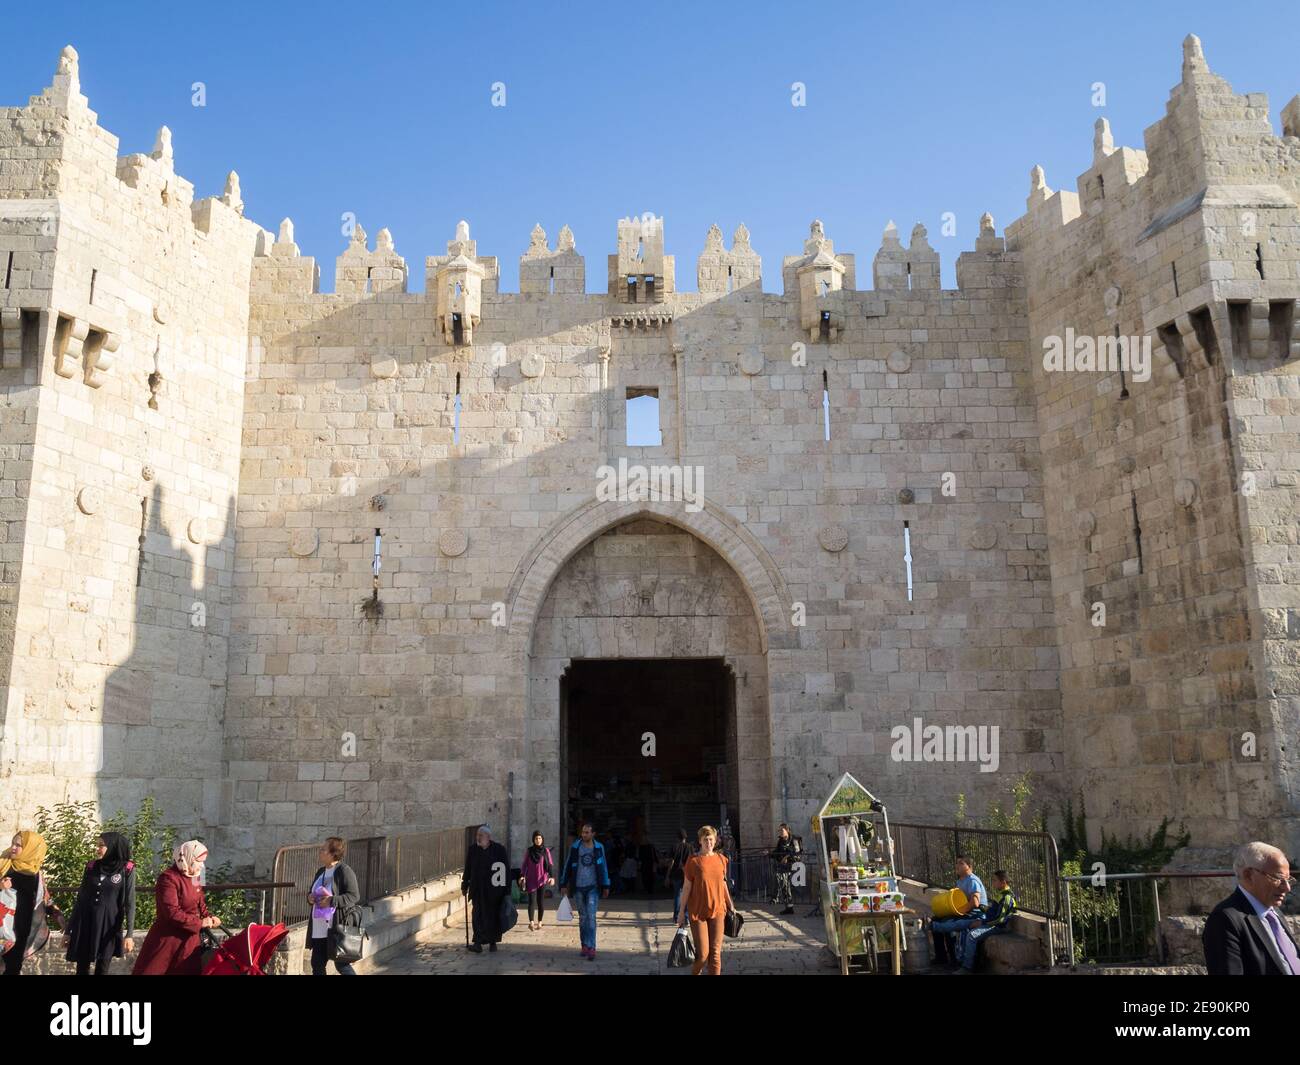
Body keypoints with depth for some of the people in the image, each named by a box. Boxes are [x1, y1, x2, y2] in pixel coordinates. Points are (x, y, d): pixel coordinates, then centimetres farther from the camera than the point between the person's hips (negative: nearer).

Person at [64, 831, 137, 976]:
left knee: (102, 970, 1)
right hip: (85, 925, 3)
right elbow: (80, 900, 10)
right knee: (82, 969, 4)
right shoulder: (91, 867, 5)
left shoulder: (126, 870, -4)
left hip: (108, 927, -3)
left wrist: (129, 934, -13)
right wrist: (69, 930, 10)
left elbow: (129, 903, -6)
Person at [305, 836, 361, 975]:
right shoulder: (321, 871, 14)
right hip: (319, 929, 9)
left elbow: (354, 896, -17)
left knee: (341, 964, -1)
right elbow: (312, 892, 26)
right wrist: (310, 896, 3)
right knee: (317, 964, 12)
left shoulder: (345, 871, -13)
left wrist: (331, 901, -25)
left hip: (337, 928, -9)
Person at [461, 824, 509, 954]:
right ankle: (478, 943, -10)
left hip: (494, 890, -1)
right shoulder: (473, 850, 2)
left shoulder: (499, 850, -6)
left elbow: (506, 870, -5)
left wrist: (507, 890, -8)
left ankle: (493, 942, 19)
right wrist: (464, 886, 11)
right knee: (479, 915, -8)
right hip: (478, 890, 1)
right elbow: (468, 870, 10)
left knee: (494, 915, 6)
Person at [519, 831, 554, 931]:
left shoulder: (546, 851, 3)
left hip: (542, 880, 1)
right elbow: (524, 864, 6)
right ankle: (531, 922, -9)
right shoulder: (529, 851, 3)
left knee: (541, 901, 3)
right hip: (531, 880, 0)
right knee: (532, 900, -7)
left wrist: (552, 876, -13)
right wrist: (522, 876, -6)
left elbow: (550, 864, 1)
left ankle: (539, 923, 11)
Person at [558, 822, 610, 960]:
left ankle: (591, 947, -15)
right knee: (582, 917, 9)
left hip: (592, 887, -1)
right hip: (578, 887, 1)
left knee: (591, 917, -12)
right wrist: (564, 885, 5)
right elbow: (567, 866, 6)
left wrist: (605, 886, 7)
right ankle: (585, 946, 20)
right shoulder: (575, 847, 2)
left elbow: (603, 867, 7)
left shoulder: (598, 847, 3)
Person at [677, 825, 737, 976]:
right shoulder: (693, 861, -7)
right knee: (702, 954, -3)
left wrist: (730, 905, 16)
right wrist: (682, 912, -5)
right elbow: (686, 887, -5)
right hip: (697, 911, -3)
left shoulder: (721, 860, 5)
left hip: (717, 910, 3)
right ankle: (695, 972, 27)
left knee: (715, 953, 1)